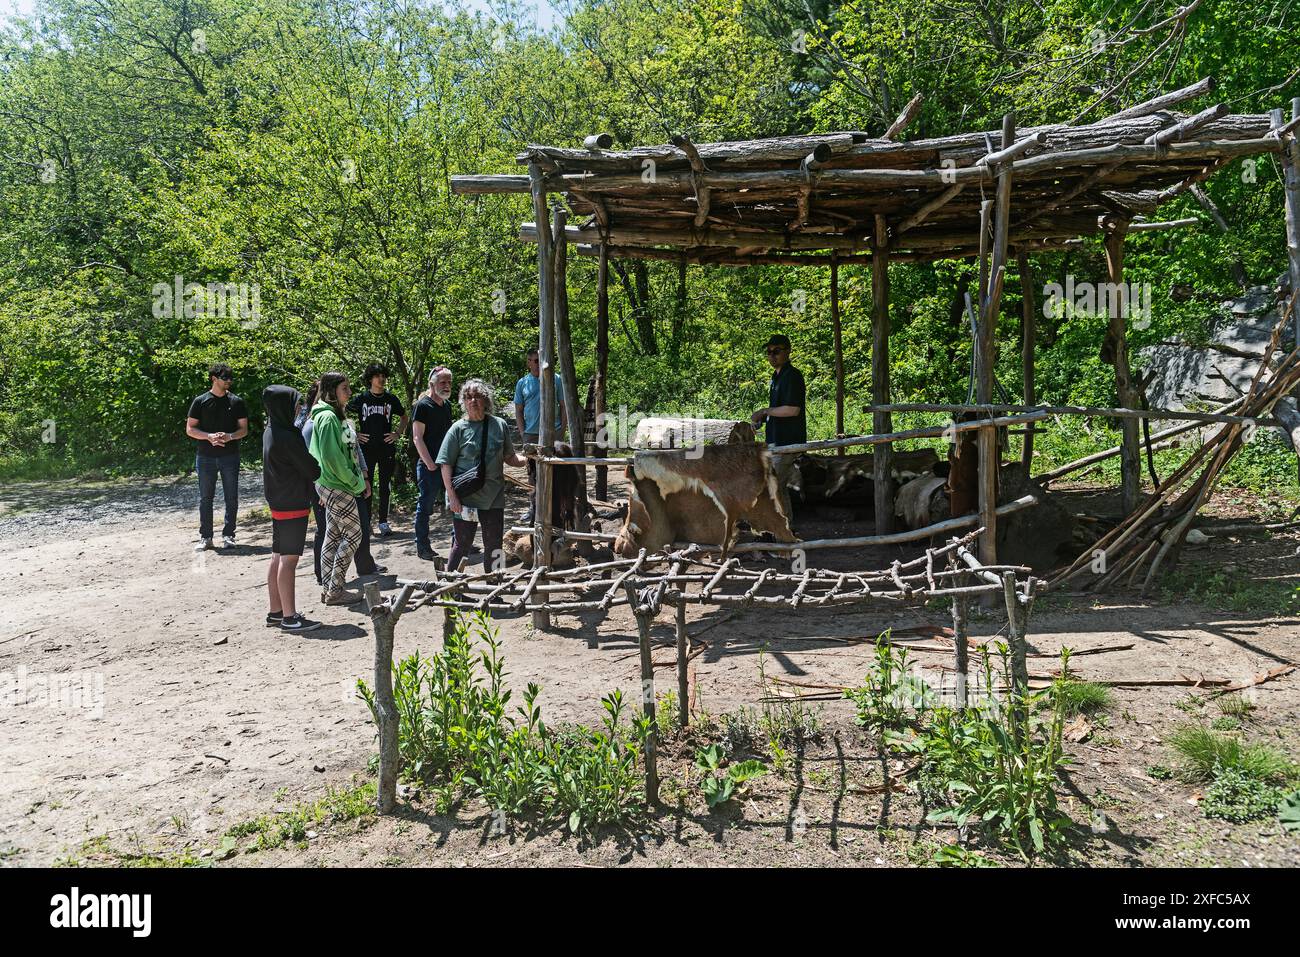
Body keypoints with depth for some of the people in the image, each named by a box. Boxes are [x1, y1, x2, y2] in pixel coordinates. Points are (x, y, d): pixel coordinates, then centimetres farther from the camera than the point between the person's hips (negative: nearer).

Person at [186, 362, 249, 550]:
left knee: (231, 498, 2)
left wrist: (229, 436, -15)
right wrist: (209, 436, -15)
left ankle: (228, 535, 12)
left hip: (230, 456, 0)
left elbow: (243, 429, 5)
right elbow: (190, 429, 2)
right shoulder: (200, 401, 2)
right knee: (205, 498, 5)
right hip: (205, 457, 0)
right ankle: (205, 537, 13)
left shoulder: (236, 402, 5)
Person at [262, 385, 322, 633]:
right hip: (293, 505, -10)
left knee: (278, 559, 14)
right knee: (288, 560, -5)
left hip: (278, 503, 10)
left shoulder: (270, 431, 9)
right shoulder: (288, 437, -20)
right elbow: (312, 470, -14)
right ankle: (289, 617, 1)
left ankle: (275, 612, 22)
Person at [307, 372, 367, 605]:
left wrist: (359, 478, 11)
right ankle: (335, 591, 3)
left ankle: (327, 589, 20)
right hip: (337, 487, -10)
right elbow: (332, 457, -23)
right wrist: (355, 482, -15)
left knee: (333, 537, 13)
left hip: (333, 486, 10)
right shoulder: (328, 417, -18)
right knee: (353, 535, -4)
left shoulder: (336, 415, 13)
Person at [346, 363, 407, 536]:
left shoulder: (391, 399, 4)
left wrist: (398, 433, 6)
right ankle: (365, 522, 9)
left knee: (385, 486, 6)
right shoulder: (361, 399, -1)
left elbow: (404, 417, 19)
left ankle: (383, 521, 14)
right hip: (366, 448, -1)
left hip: (387, 448, 2)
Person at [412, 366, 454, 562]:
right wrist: (430, 464, -17)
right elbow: (417, 438, -14)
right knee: (425, 506, 0)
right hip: (429, 466, -8)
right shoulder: (422, 406, -10)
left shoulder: (447, 404, 13)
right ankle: (422, 547, 9)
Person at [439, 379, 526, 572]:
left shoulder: (499, 425, 4)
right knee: (462, 544, 6)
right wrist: (452, 496, -12)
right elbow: (446, 464, -5)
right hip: (465, 498, -3)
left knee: (494, 545, 11)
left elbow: (510, 457, 12)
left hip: (494, 497, 3)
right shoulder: (458, 428, -4)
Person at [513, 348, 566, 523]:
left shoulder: (556, 379, 3)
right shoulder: (522, 383, 8)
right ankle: (533, 507, 19)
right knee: (532, 472, 9)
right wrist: (522, 432, 1)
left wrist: (562, 429, -2)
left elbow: (563, 405, 5)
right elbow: (518, 410, 11)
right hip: (530, 434, 2)